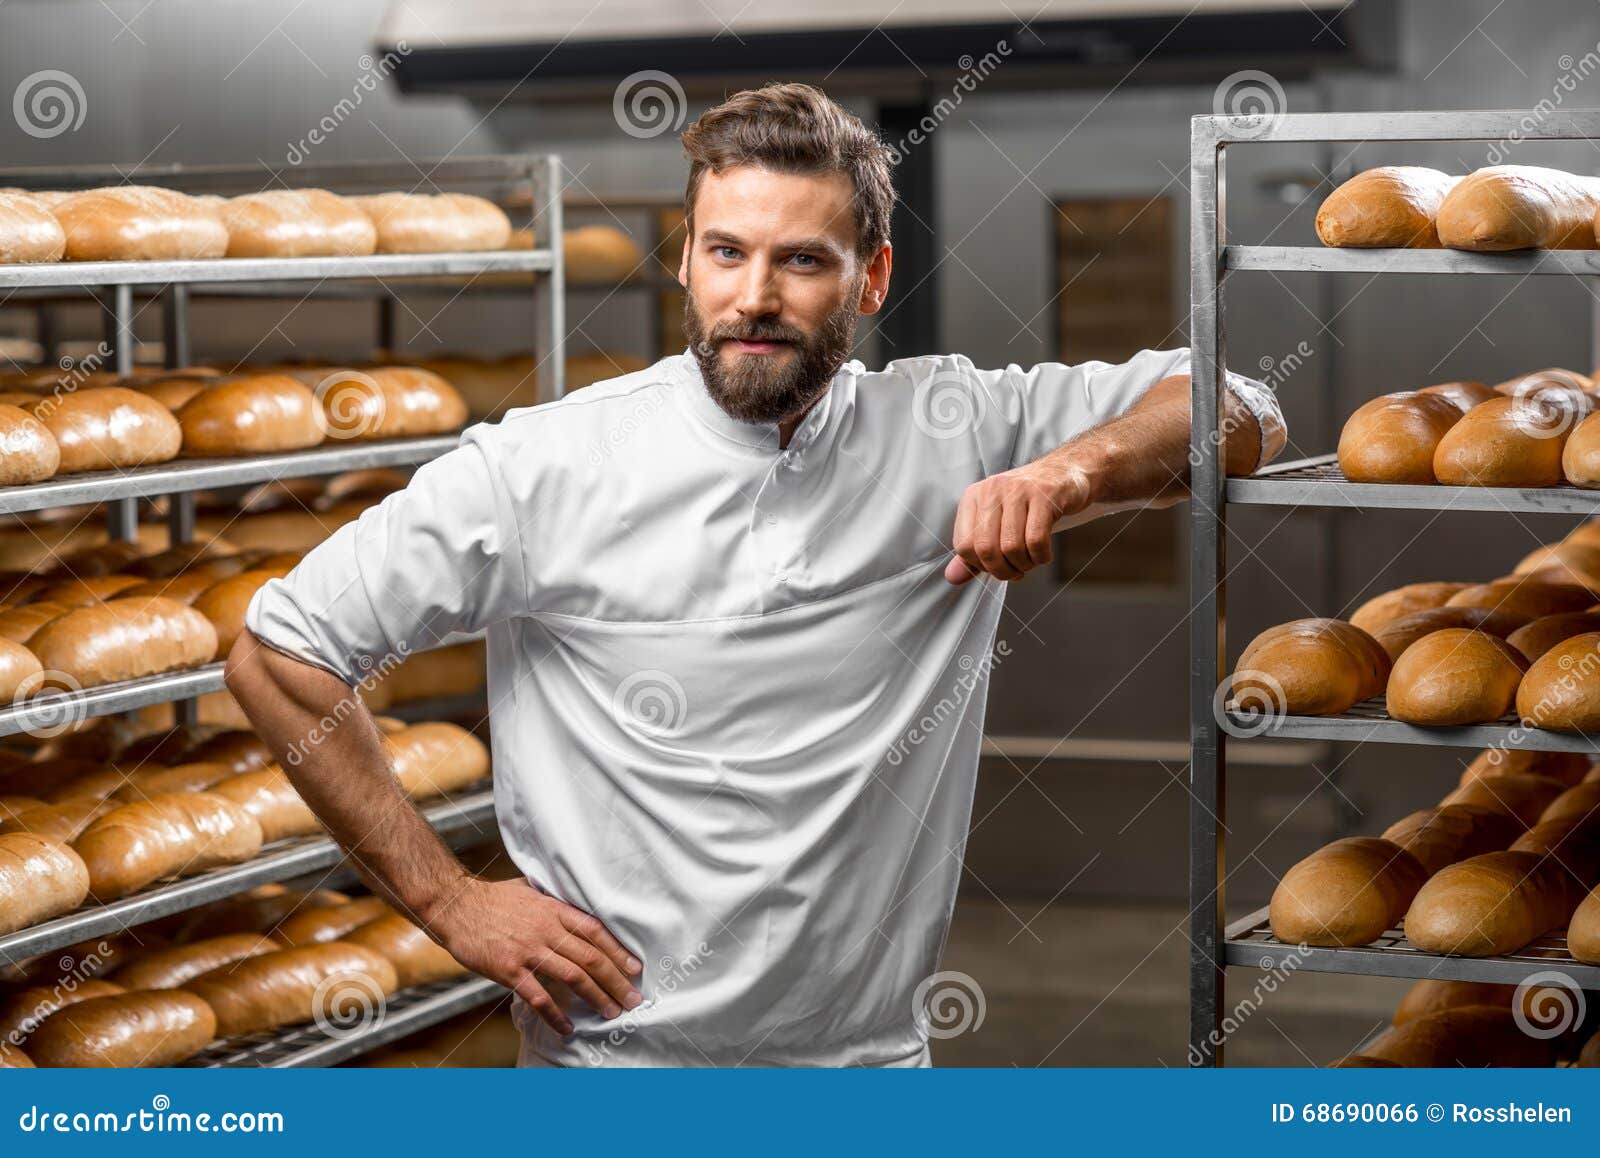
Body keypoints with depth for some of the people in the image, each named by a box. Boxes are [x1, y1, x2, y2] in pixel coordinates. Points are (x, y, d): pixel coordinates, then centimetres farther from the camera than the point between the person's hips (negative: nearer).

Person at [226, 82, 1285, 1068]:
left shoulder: (948, 433, -3)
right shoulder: (547, 467, -10)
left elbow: (1245, 418, 0)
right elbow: (278, 652, -6)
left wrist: (1070, 473, -20)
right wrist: (450, 901, -8)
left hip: (873, 1054, 3)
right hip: (612, 1049, -2)